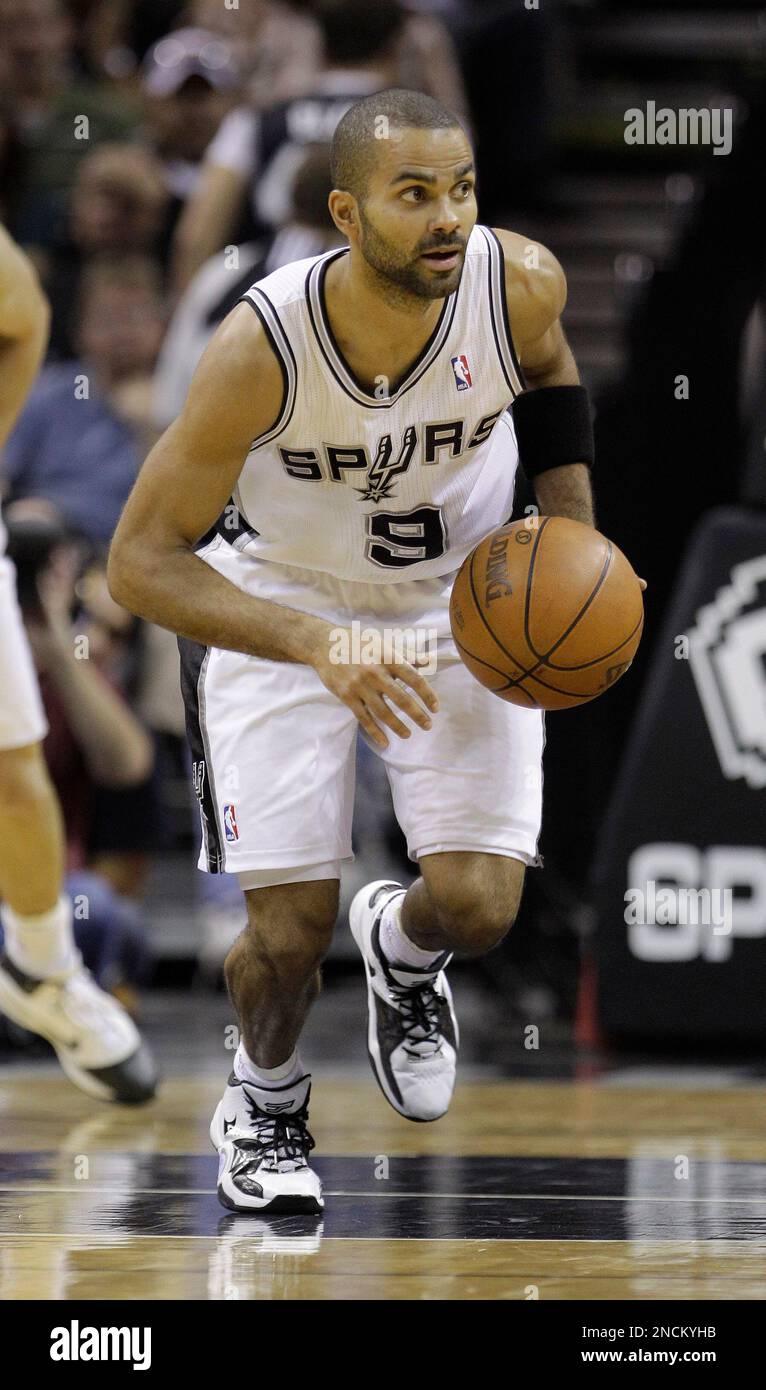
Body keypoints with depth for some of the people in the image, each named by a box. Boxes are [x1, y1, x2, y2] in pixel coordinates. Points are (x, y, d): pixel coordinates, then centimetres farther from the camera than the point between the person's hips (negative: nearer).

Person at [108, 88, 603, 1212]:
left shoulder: (520, 284, -25)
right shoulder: (265, 345, -33)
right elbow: (141, 563, -27)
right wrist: (319, 647, -40)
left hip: (464, 602, 2)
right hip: (281, 607, -2)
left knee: (478, 905, -12)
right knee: (291, 928, -9)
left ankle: (402, 949, 28)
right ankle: (265, 1101, 26)